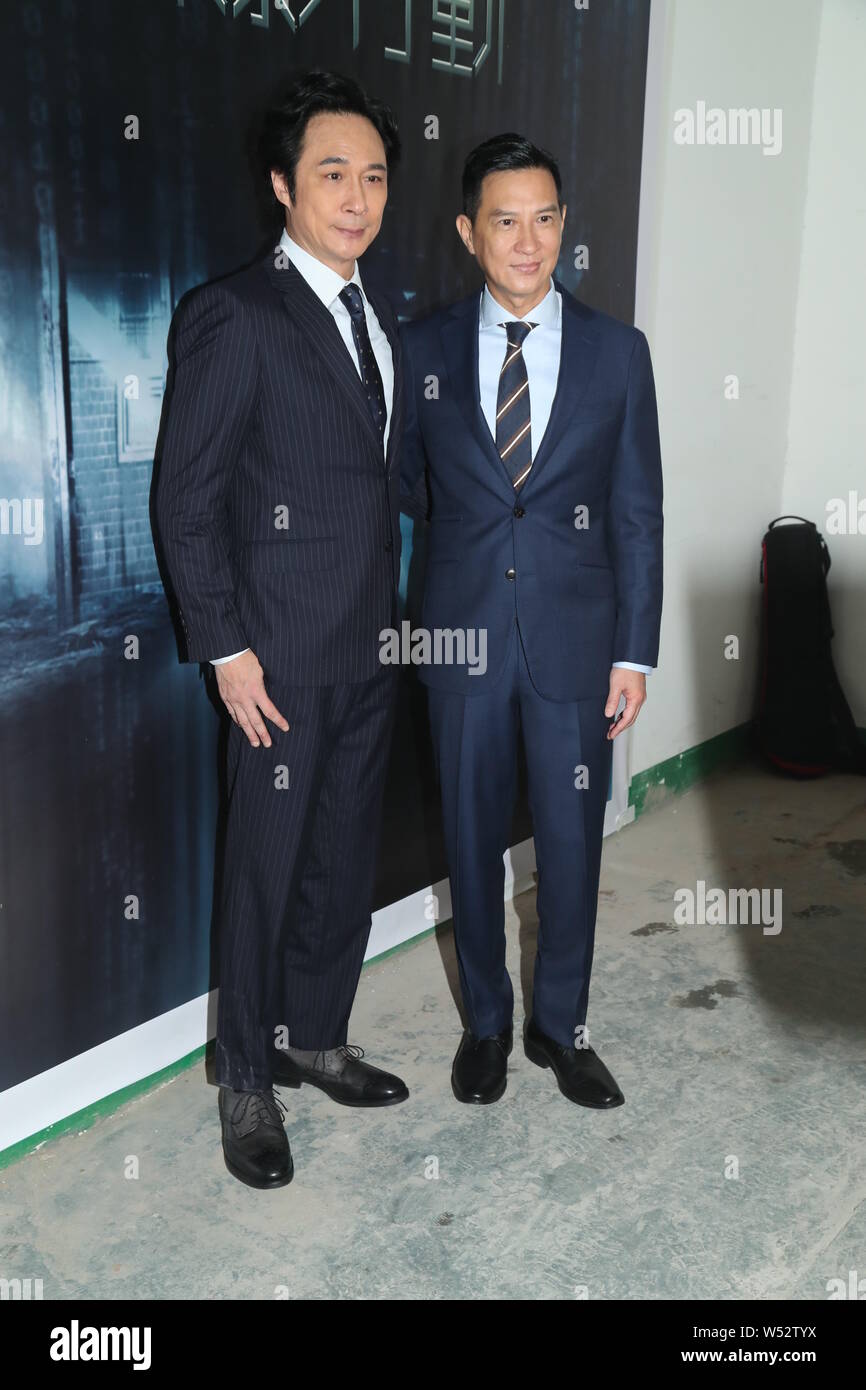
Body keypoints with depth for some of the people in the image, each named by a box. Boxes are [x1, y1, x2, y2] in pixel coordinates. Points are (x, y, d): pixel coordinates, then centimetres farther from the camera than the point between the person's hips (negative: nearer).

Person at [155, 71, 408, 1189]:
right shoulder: (234, 316, -11)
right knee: (266, 868, 5)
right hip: (281, 656, -7)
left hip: (369, 650, 7)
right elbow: (187, 498, -12)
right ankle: (246, 1079, 25)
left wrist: (396, 611, 11)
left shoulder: (379, 320, 12)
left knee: (346, 858, 16)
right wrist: (226, 649, -14)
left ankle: (316, 1039, 35)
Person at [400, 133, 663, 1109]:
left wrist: (635, 652, -3)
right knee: (472, 837, 12)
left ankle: (561, 1025, 30)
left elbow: (637, 512, 0)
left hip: (574, 637, 0)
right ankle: (485, 1020, 32)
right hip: (463, 633, 1)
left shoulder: (617, 351, 0)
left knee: (571, 842, 8)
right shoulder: (423, 350, 1)